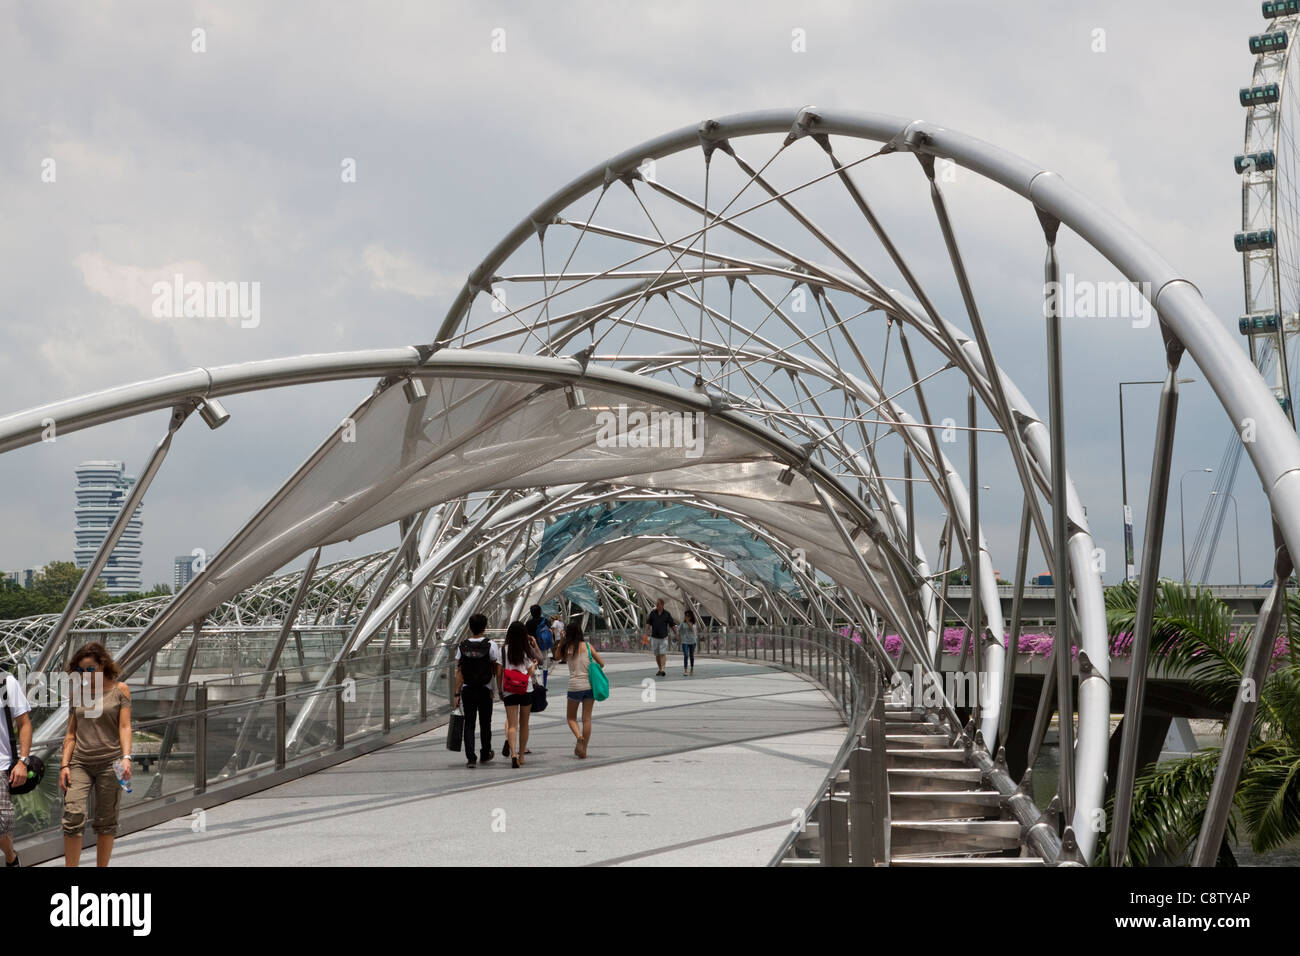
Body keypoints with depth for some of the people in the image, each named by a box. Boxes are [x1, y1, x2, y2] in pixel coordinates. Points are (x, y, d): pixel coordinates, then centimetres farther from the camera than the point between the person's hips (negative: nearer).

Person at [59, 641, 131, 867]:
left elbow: (125, 726, -3)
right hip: (80, 763, 2)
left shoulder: (119, 689, 4)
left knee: (106, 822, 3)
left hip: (109, 763, -2)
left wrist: (126, 757, -16)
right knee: (73, 817, -11)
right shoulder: (78, 692, 12)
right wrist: (64, 764, 3)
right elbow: (71, 733, 12)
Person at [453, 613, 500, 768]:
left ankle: (471, 757, -7)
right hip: (485, 690, -1)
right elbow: (497, 671, -6)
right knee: (485, 724, 14)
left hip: (467, 690, 1)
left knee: (469, 724, 3)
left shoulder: (463, 646, -1)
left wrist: (457, 693, 0)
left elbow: (459, 672, -2)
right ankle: (486, 754, 30)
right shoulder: (491, 646, -7)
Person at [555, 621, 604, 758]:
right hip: (589, 685, 1)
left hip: (575, 686, -1)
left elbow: (557, 657, 19)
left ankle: (579, 737, -12)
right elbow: (601, 663, 4)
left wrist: (561, 641, 14)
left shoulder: (565, 648, -2)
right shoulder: (587, 646, 0)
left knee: (571, 717, 16)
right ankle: (583, 750, 10)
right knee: (587, 718, 8)